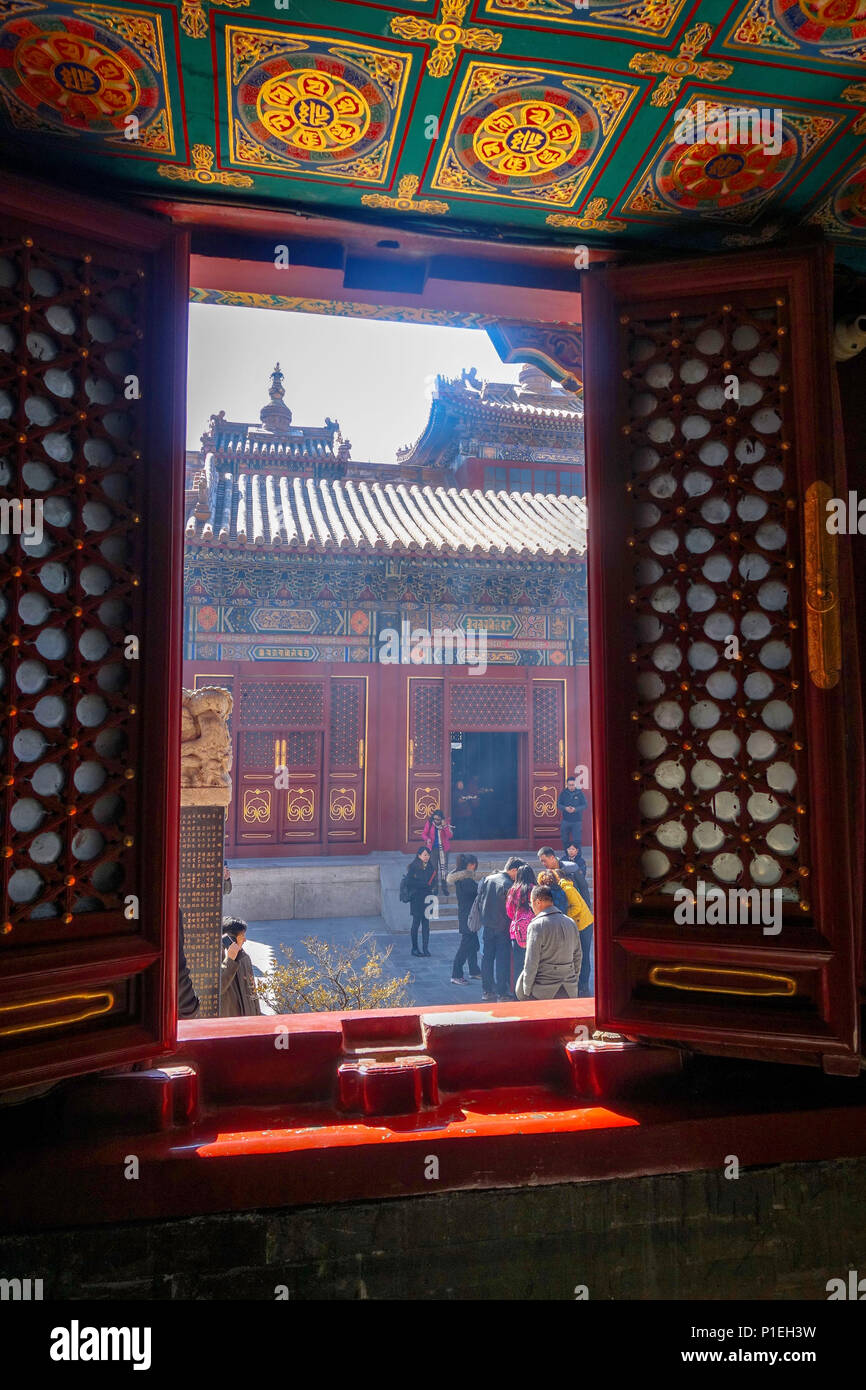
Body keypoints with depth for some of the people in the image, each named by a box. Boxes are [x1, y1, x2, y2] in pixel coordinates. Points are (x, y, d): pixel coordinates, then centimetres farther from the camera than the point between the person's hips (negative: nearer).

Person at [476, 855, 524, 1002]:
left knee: (487, 958, 12)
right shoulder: (509, 885, -17)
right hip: (502, 928, -6)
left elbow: (480, 901, 10)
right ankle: (501, 992, 4)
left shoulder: (487, 879, 3)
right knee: (502, 959, 1)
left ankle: (487, 991, 17)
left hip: (487, 926, 6)